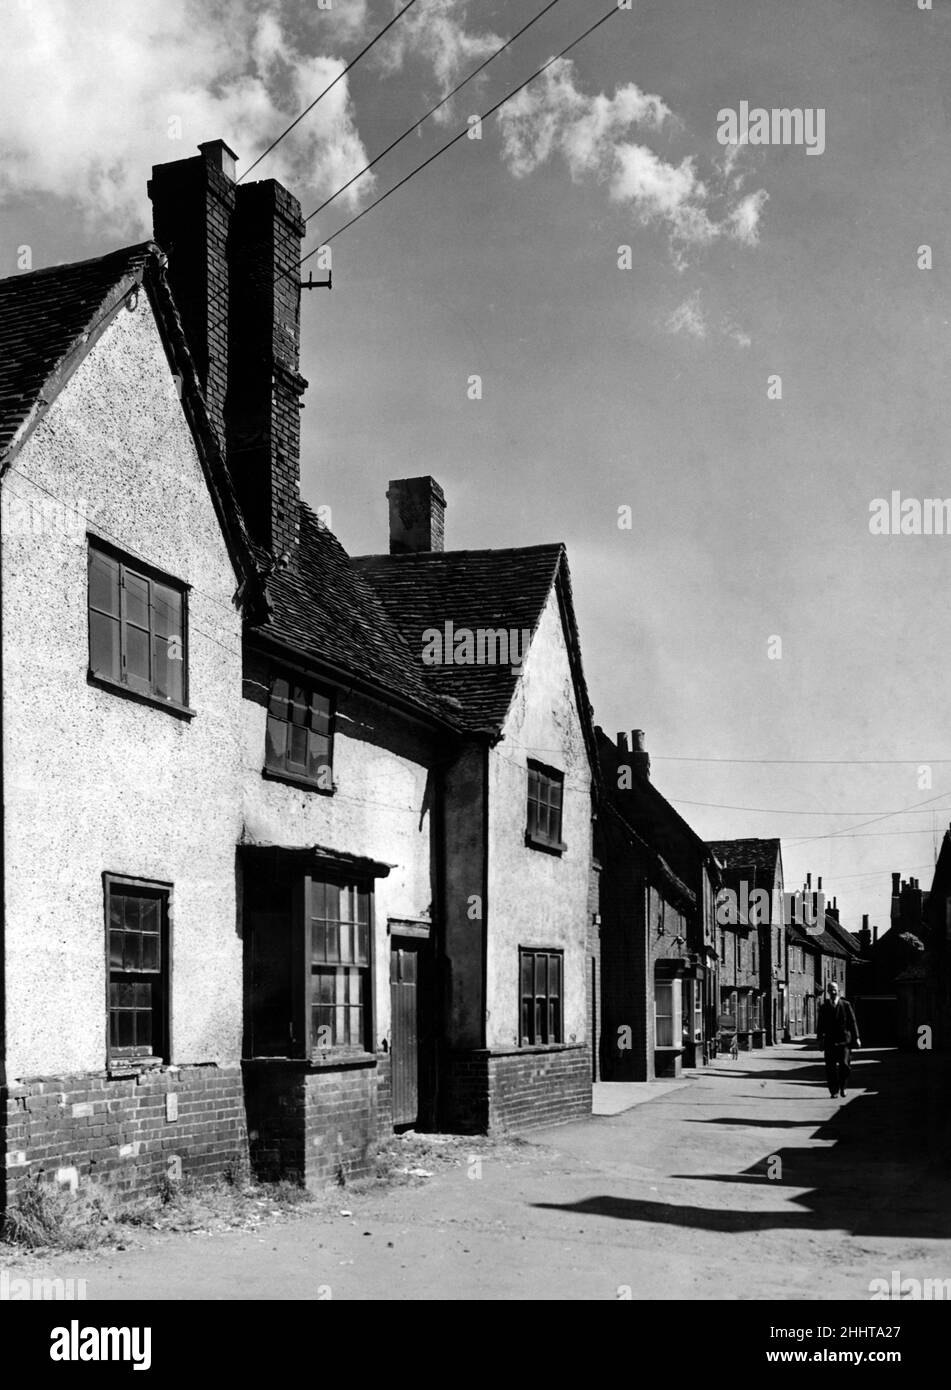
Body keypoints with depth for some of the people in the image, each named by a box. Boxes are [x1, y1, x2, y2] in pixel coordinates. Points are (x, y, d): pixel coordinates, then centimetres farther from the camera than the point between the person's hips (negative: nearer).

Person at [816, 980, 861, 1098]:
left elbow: (852, 1022, 4)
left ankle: (842, 1087, 12)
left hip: (844, 1040, -1)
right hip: (830, 1042, 1)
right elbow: (820, 1025, 9)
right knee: (830, 1067, -1)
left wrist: (856, 1038, 0)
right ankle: (834, 1091, 9)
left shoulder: (846, 1005, 4)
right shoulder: (823, 1007, 8)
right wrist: (820, 1039, 3)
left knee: (844, 1064, -11)